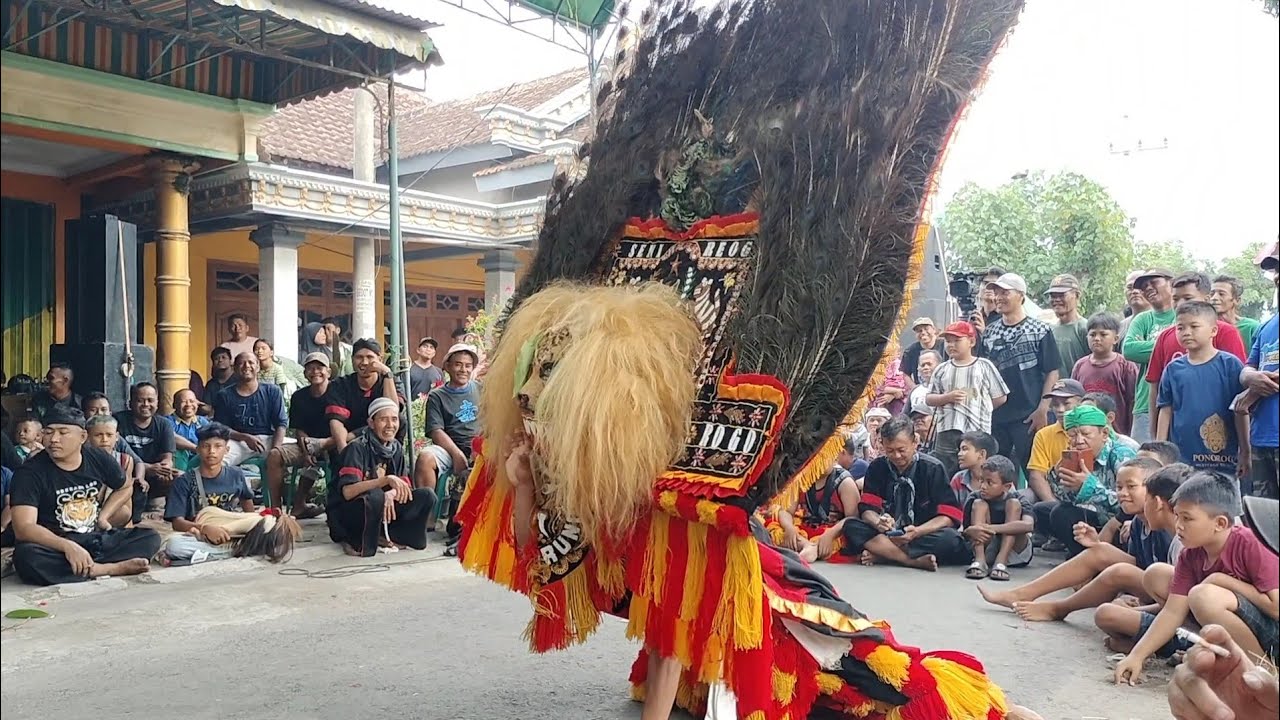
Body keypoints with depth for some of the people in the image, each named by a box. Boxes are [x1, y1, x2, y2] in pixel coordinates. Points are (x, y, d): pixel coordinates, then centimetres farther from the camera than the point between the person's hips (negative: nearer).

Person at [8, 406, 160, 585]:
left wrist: (103, 516, 6)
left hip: (97, 539, 4)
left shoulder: (99, 459, 1)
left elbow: (124, 488, 24)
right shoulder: (29, 472, -11)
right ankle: (112, 568, -28)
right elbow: (23, 527, -23)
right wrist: (68, 546, -37)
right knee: (26, 557, -37)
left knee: (150, 538, -14)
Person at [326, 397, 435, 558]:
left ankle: (383, 536, -7)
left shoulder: (396, 448, 4)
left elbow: (405, 487, 1)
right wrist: (387, 479, -37)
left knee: (427, 496, -11)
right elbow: (347, 492, -28)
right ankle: (358, 542, -14)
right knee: (375, 496, -38)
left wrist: (391, 495, -23)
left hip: (380, 512, 6)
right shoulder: (357, 448, -16)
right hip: (346, 513, -6)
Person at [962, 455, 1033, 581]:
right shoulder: (975, 498, -6)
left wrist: (993, 528, -43)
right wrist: (971, 531, -37)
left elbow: (1028, 525, -34)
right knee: (979, 504, -15)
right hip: (985, 551, 2)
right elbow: (964, 530, -11)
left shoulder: (1016, 500, -13)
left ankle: (1001, 562, -32)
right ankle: (979, 560, -32)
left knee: (1013, 504, -18)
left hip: (1014, 553, -2)